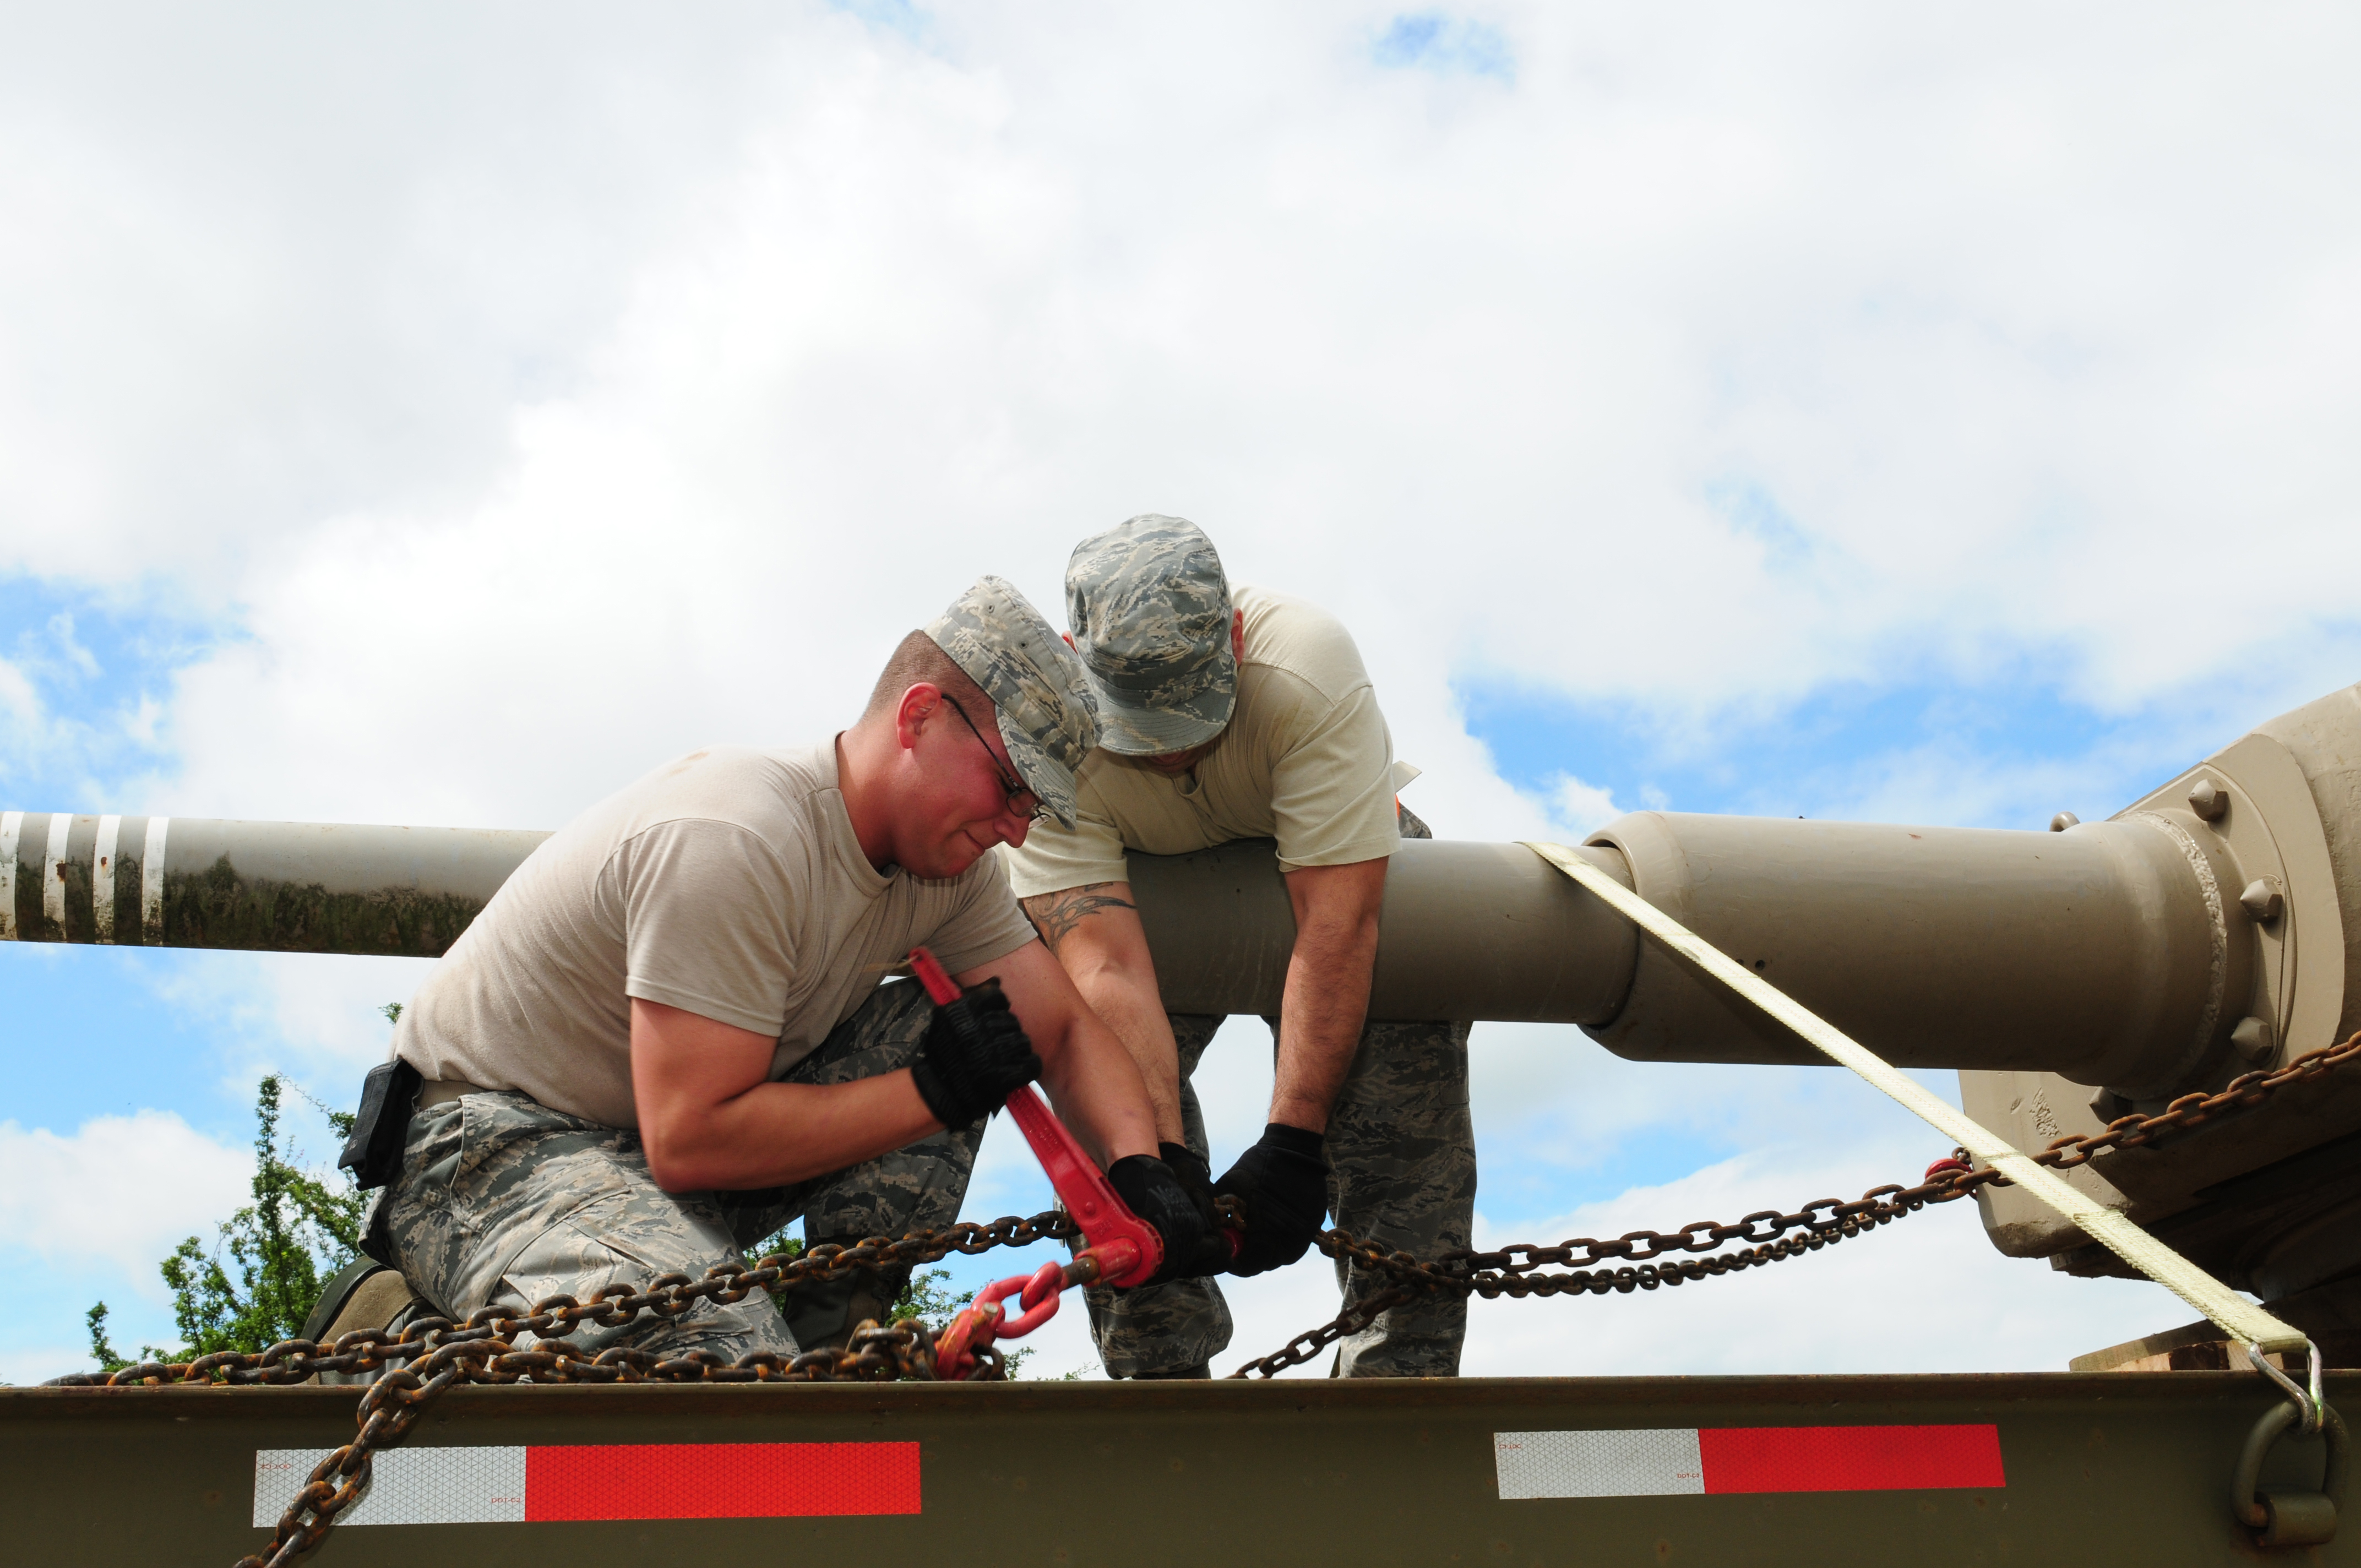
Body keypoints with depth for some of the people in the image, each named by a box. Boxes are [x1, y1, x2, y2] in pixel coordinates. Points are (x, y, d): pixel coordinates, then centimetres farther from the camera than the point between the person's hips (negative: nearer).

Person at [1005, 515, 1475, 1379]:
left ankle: (1402, 1375, -5)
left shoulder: (1308, 668, -39)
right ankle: (1163, 1379, -5)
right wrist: (1165, 1161, -51)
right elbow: (1109, 966, -40)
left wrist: (1291, 1145, -45)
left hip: (1336, 868, -1)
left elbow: (1337, 925, -40)